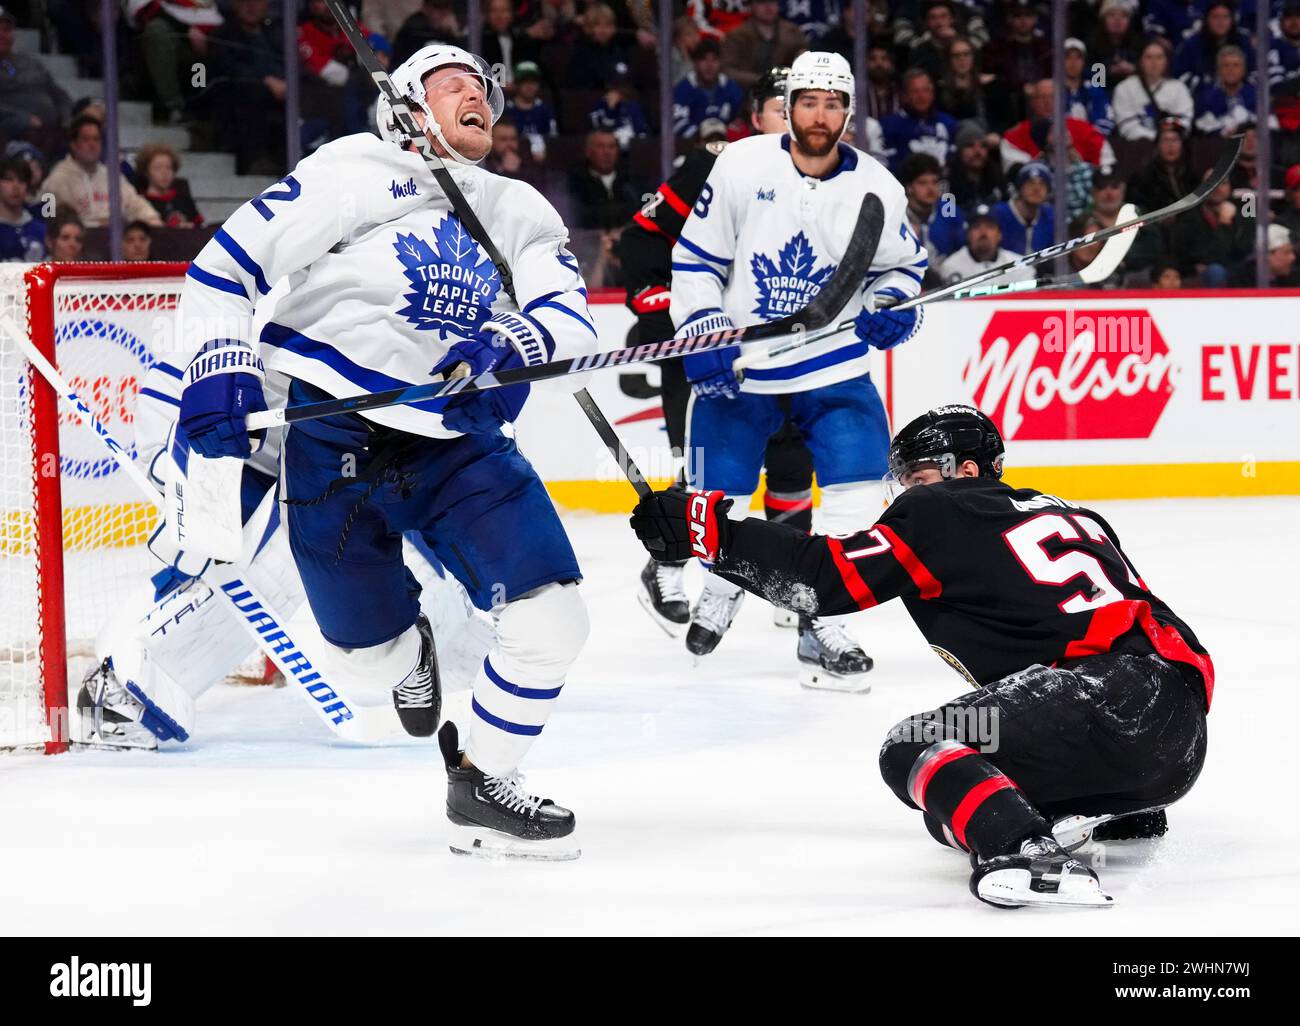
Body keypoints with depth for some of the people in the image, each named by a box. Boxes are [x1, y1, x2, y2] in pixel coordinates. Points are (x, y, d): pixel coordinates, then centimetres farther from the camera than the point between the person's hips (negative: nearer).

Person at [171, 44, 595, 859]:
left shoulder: (522, 213, 9)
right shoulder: (352, 173, -7)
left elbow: (576, 322, -5)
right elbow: (223, 269, -6)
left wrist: (513, 343, -26)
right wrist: (221, 369, -20)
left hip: (457, 443, 4)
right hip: (332, 439, -4)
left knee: (550, 617, -10)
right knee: (370, 652, 2)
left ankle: (484, 788, 10)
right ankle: (411, 650, 42)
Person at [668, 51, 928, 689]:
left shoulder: (876, 188, -5)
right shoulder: (741, 167, -9)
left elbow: (902, 263, 12)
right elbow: (695, 259, -2)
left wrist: (891, 303, -9)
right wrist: (703, 331, -12)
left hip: (834, 362, 0)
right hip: (739, 362, 0)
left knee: (857, 484, -16)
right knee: (719, 493, 5)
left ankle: (821, 624, -5)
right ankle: (722, 586, 37)